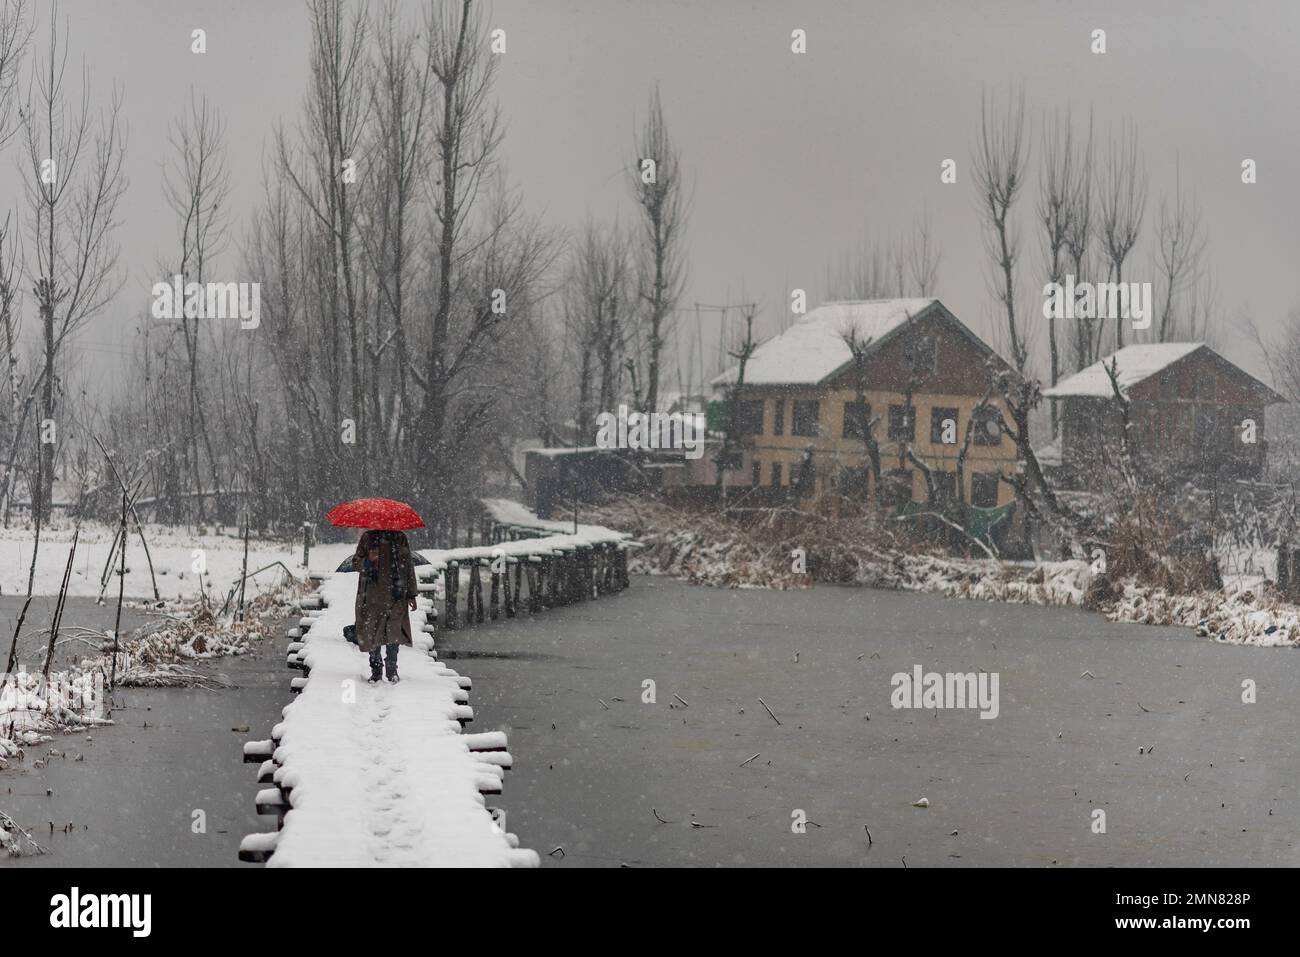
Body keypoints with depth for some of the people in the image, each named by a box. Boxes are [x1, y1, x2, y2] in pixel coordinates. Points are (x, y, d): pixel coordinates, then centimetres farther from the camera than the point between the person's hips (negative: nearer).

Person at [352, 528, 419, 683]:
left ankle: (392, 669, 0)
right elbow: (356, 562, 9)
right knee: (372, 631, 0)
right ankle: (376, 669, 11)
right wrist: (368, 560, -15)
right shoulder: (368, 537, 8)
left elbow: (409, 566, 12)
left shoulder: (400, 538, 9)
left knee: (394, 630, -11)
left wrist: (412, 594, 9)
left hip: (395, 594, -1)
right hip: (372, 594, 1)